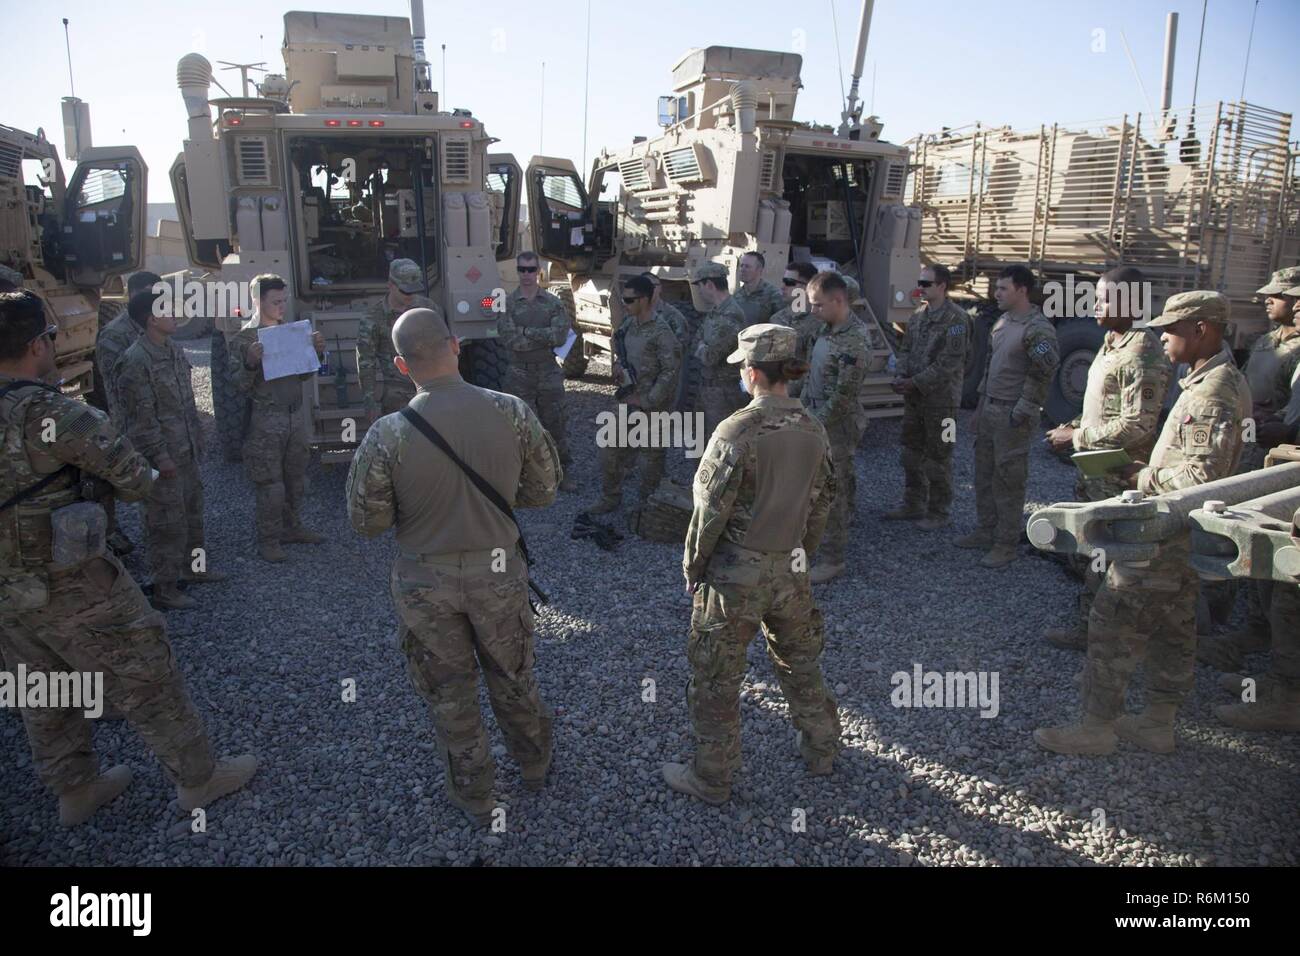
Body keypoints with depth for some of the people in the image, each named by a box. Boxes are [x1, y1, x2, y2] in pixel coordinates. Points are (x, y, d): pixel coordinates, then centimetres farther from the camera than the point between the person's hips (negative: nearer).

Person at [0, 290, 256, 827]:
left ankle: (75, 790, 38)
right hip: (70, 587, -8)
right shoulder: (46, 414, -23)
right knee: (144, 681, 7)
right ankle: (198, 778, 20)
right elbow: (135, 481, -19)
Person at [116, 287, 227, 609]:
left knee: (192, 509, 20)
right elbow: (140, 416, -19)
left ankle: (193, 566, 37)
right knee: (167, 521, -1)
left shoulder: (174, 350, 8)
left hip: (185, 451, 9)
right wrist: (159, 456, -18)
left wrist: (197, 438, 17)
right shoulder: (136, 361, -19)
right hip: (163, 457, -9)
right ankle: (164, 589, 10)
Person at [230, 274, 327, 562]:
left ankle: (291, 528, 32)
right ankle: (268, 541, 10)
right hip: (265, 421, -6)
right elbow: (239, 385, -13)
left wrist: (316, 351, 0)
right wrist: (250, 363, -30)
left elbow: (302, 375, 15)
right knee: (270, 485, -2)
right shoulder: (244, 338, -10)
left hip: (294, 416, 6)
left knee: (295, 479, 16)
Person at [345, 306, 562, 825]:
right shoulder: (511, 412, -17)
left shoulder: (386, 436, -22)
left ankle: (473, 795, 40)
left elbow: (367, 522, -10)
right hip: (499, 573, 2)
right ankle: (535, 766, 48)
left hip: (425, 583, -1)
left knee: (450, 693, 20)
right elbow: (544, 490, -5)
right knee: (512, 678, 25)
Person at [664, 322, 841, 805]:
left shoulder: (736, 431, -21)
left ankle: (711, 779, 23)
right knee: (799, 661, 24)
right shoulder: (812, 429, -1)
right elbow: (821, 504, 7)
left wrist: (692, 567, -2)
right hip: (791, 569, 6)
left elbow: (710, 511, -16)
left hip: (735, 574, -6)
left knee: (716, 678, 9)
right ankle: (821, 750, 41)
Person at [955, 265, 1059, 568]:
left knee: (1008, 480, -2)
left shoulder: (1038, 329, -15)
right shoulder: (1002, 322, 11)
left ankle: (1007, 544, 8)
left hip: (1011, 415, -9)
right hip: (989, 409, 9)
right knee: (984, 473, 15)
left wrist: (1021, 414, -18)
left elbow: (1042, 375, -18)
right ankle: (986, 531, 29)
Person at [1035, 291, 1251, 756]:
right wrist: (1148, 469, 9)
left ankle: (1097, 727, 4)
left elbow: (1201, 473, -27)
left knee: (1114, 621, -4)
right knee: (1173, 629, 16)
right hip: (1181, 531, 11)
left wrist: (1145, 478, -14)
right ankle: (1157, 723, 28)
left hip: (1168, 531, -10)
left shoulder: (1213, 392, -21)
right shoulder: (1220, 381, 12)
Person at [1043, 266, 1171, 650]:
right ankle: (1092, 615, 32)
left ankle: (1091, 630, 11)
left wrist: (1076, 438, -18)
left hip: (1116, 474, -10)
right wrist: (1074, 427, 9)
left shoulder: (1142, 357, -20)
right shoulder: (1111, 344, 11)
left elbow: (1136, 426, -24)